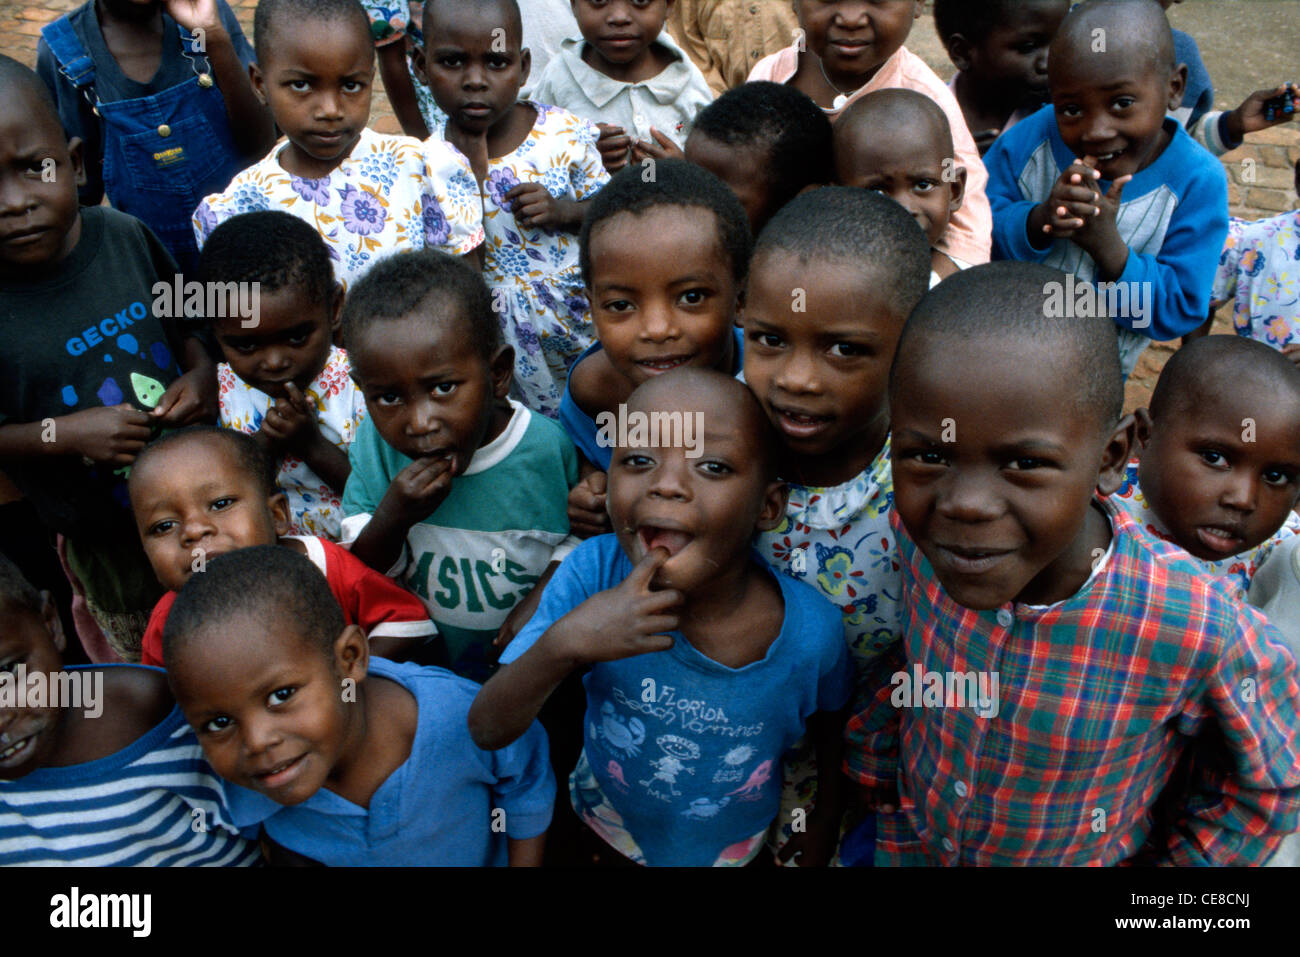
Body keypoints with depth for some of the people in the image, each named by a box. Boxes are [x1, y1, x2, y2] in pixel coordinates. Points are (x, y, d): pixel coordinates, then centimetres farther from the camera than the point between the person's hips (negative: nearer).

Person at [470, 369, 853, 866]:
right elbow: (486, 731, -28)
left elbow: (829, 723, -7)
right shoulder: (594, 573, -30)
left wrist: (826, 822, 7)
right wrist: (562, 646, -45)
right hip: (612, 822, 1)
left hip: (735, 845, 0)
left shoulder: (812, 630, -30)